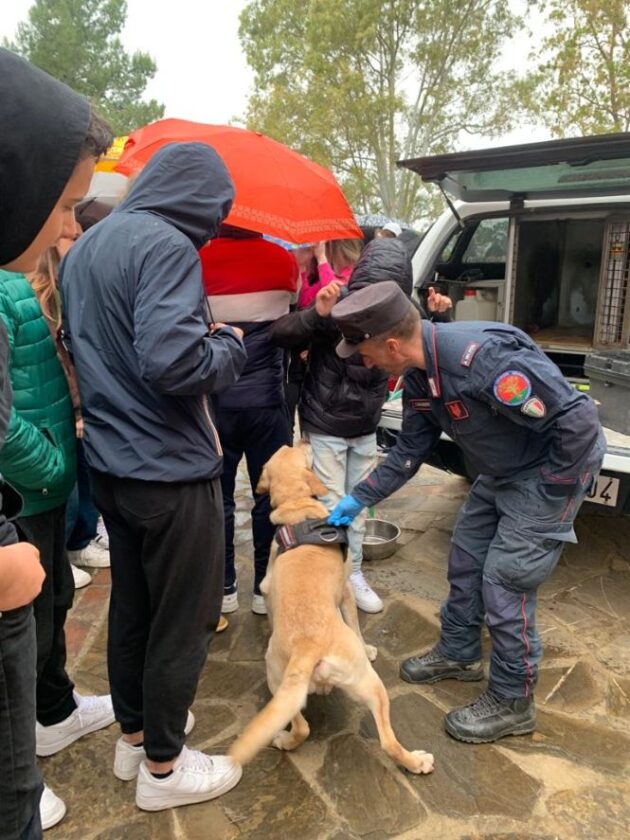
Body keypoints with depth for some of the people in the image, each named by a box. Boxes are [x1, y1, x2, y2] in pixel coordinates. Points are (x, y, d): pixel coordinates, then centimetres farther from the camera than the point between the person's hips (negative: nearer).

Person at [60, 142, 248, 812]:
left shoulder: (84, 247, 11)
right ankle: (163, 767, 24)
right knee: (184, 618, 7)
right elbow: (172, 361, -28)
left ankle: (134, 734, 39)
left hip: (109, 462, 9)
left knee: (131, 603, 21)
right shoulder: (166, 246, -17)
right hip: (169, 468, -9)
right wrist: (229, 345, -10)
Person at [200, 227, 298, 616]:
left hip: (214, 400, 1)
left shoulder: (200, 260, -3)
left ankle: (223, 588, 19)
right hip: (265, 398, -1)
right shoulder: (282, 259, -3)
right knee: (269, 494, 10)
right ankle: (266, 587, 19)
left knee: (218, 495, 10)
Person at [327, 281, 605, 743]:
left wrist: (548, 493, -20)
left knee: (504, 582, -5)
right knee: (465, 559, 15)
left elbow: (578, 418, -32)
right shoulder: (420, 374, -5)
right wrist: (359, 498, 6)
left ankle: (512, 703, 15)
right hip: (502, 474, 9)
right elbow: (411, 449, 7)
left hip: (551, 471, -9)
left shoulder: (483, 358, -35)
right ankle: (459, 653, 38)